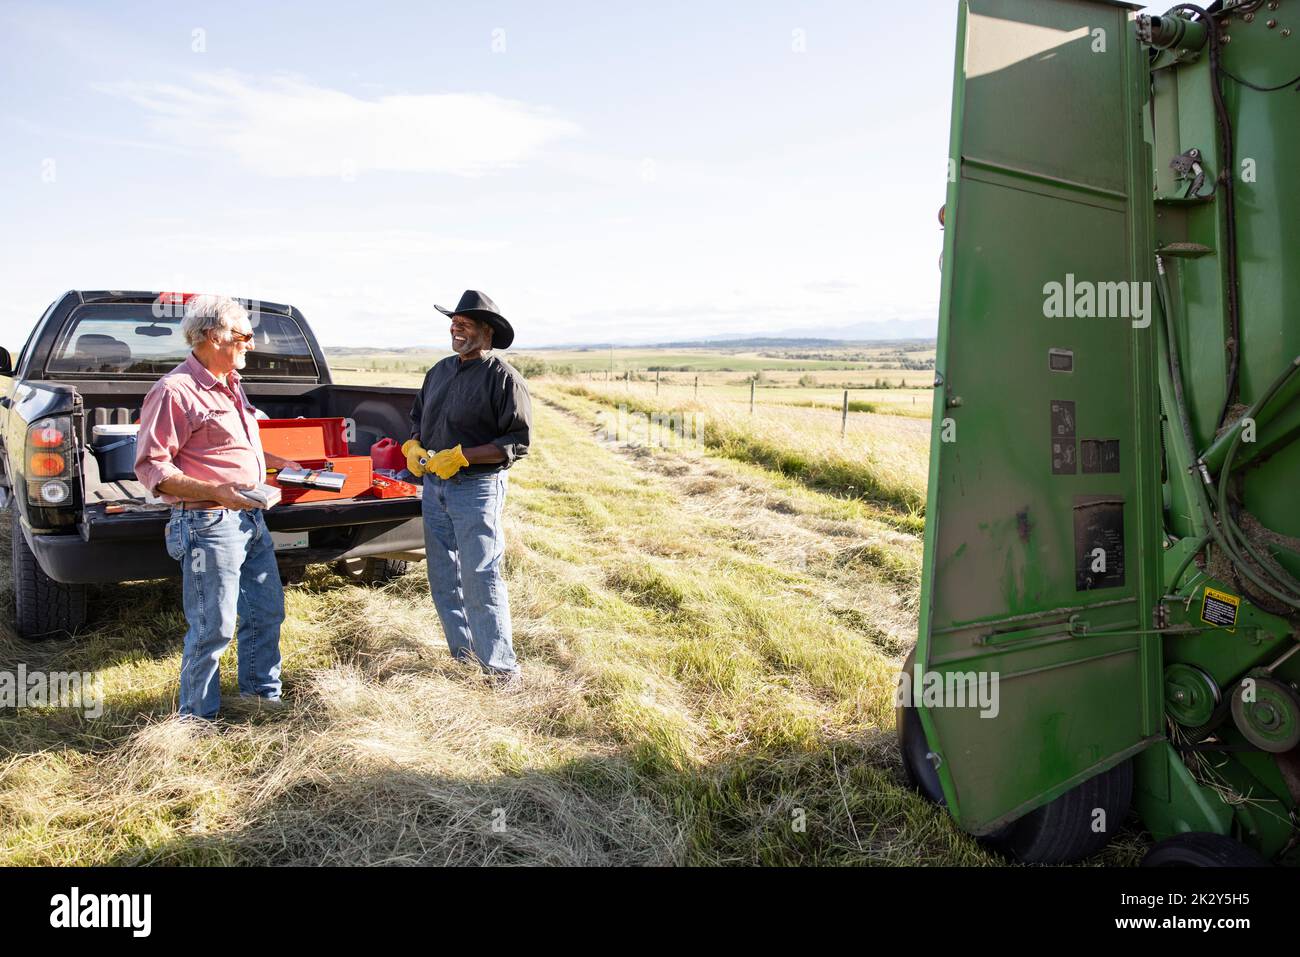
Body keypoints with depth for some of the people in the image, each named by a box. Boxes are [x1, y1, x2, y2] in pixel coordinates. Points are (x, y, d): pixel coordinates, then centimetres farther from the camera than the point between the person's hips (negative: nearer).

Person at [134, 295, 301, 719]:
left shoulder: (229, 386, 15)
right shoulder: (175, 391, -15)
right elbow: (151, 467, -18)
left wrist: (278, 463, 22)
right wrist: (216, 492, -27)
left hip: (251, 520, 9)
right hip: (209, 525, -9)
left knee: (267, 612, 19)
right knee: (213, 629, 0)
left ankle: (263, 690, 37)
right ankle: (199, 719, 17)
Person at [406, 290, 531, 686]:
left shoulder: (503, 379, -10)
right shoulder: (440, 371, 12)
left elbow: (517, 442, -14)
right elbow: (417, 416, 24)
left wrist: (462, 455, -21)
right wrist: (413, 446, 2)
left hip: (477, 488, -7)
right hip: (433, 486, 8)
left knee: (481, 580, -8)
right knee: (443, 579, 13)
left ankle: (501, 668, 3)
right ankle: (464, 658, 26)